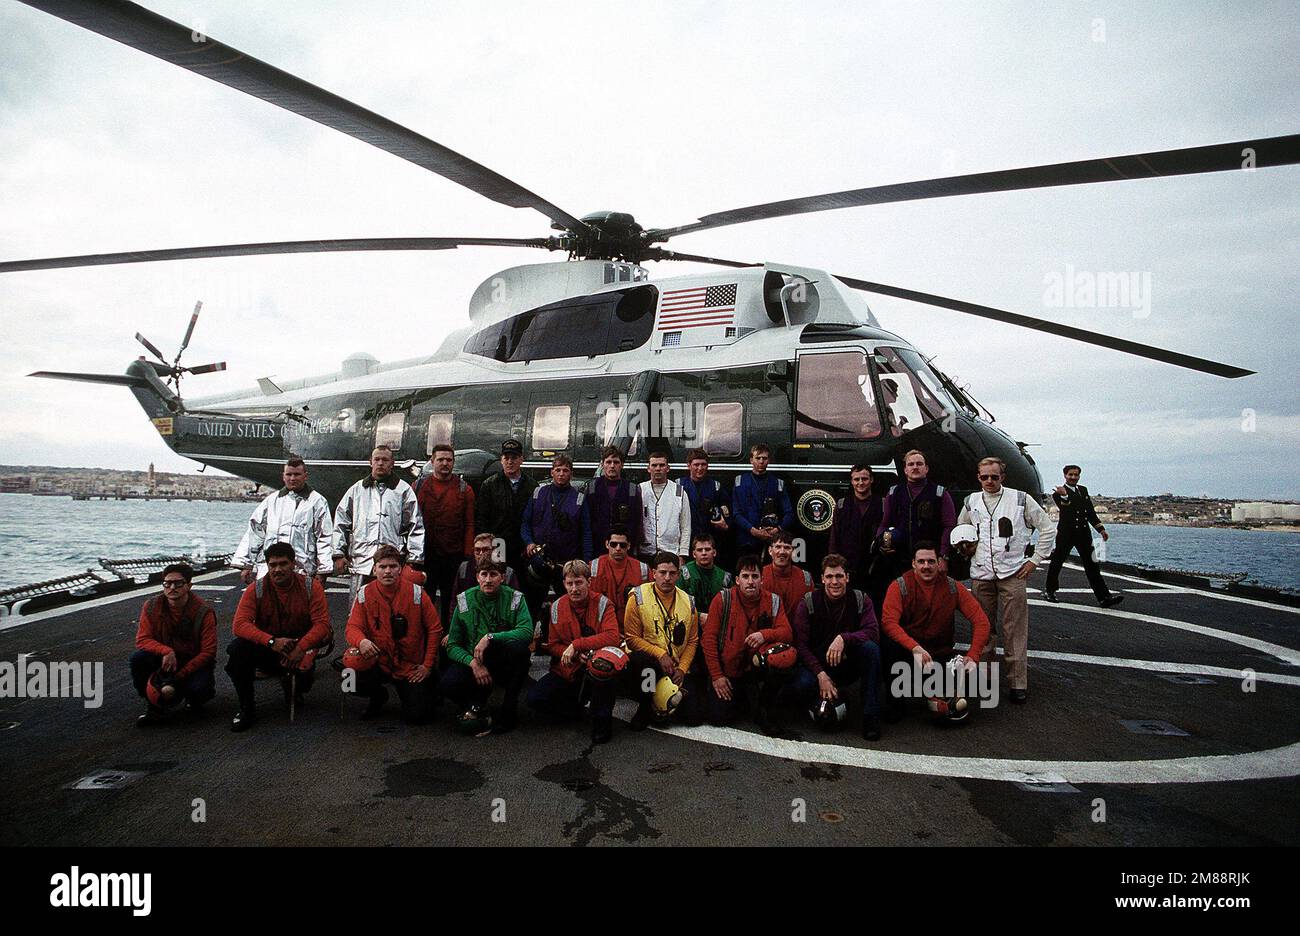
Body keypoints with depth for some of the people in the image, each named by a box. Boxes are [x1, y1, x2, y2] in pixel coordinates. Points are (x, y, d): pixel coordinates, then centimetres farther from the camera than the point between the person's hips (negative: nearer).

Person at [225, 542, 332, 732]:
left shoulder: (311, 586, -8)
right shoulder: (256, 589, -6)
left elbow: (322, 623, -14)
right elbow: (240, 624, -16)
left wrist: (300, 648, -30)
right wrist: (272, 641, -32)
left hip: (300, 649, -1)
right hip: (266, 649, 1)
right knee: (236, 650, -27)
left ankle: (293, 687, 15)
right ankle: (246, 708, -9)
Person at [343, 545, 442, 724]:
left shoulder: (416, 593, -10)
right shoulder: (365, 594, -6)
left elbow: (435, 629, -5)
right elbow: (353, 627, -9)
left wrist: (428, 665, -6)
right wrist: (361, 641, -34)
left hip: (412, 667, -2)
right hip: (379, 661, 2)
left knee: (416, 716, -11)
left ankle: (429, 689, 27)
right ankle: (378, 696, 10)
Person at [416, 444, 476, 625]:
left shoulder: (464, 490, 4)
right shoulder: (419, 486, 6)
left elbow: (469, 525, 2)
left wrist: (468, 555, -5)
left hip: (454, 555, 0)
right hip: (425, 554, 0)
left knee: (449, 601, 8)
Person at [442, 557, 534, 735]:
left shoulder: (515, 598, -6)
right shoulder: (465, 601, -1)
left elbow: (527, 631, -23)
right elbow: (453, 646, -2)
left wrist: (490, 637, -30)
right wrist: (473, 662, -21)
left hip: (505, 666, 0)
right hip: (473, 663, 0)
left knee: (518, 646, -33)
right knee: (449, 684, -30)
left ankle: (509, 711, -14)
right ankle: (476, 706, 5)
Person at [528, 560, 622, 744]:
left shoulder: (602, 603, -10)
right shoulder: (557, 606, 1)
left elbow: (613, 637, -25)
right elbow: (552, 645, 3)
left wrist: (576, 645, -27)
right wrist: (573, 654, -17)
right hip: (566, 672, 3)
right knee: (534, 698, -18)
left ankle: (602, 721, -17)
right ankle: (576, 711, 12)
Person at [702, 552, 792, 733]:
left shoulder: (773, 601, -3)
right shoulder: (723, 599, -8)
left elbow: (787, 633, -7)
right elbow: (709, 638, -7)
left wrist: (765, 634, -29)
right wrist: (716, 675, -10)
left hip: (758, 666, 1)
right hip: (727, 670, 0)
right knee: (718, 718, -15)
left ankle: (764, 710, -5)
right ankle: (740, 697, 23)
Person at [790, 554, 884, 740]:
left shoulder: (861, 599, -3)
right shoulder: (807, 603, -7)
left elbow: (873, 632, -17)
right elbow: (801, 644, -13)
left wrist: (844, 638, -34)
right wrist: (821, 675, -25)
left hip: (849, 665, 1)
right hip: (817, 665, -1)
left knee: (871, 647, -30)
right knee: (800, 686, -34)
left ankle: (871, 716, -22)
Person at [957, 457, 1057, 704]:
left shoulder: (1021, 499, 1)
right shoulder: (971, 502, 10)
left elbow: (1048, 528, 6)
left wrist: (1034, 560, 2)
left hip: (1012, 574, -3)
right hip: (980, 575, 3)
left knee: (1015, 630, -3)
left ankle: (1018, 683, 2)